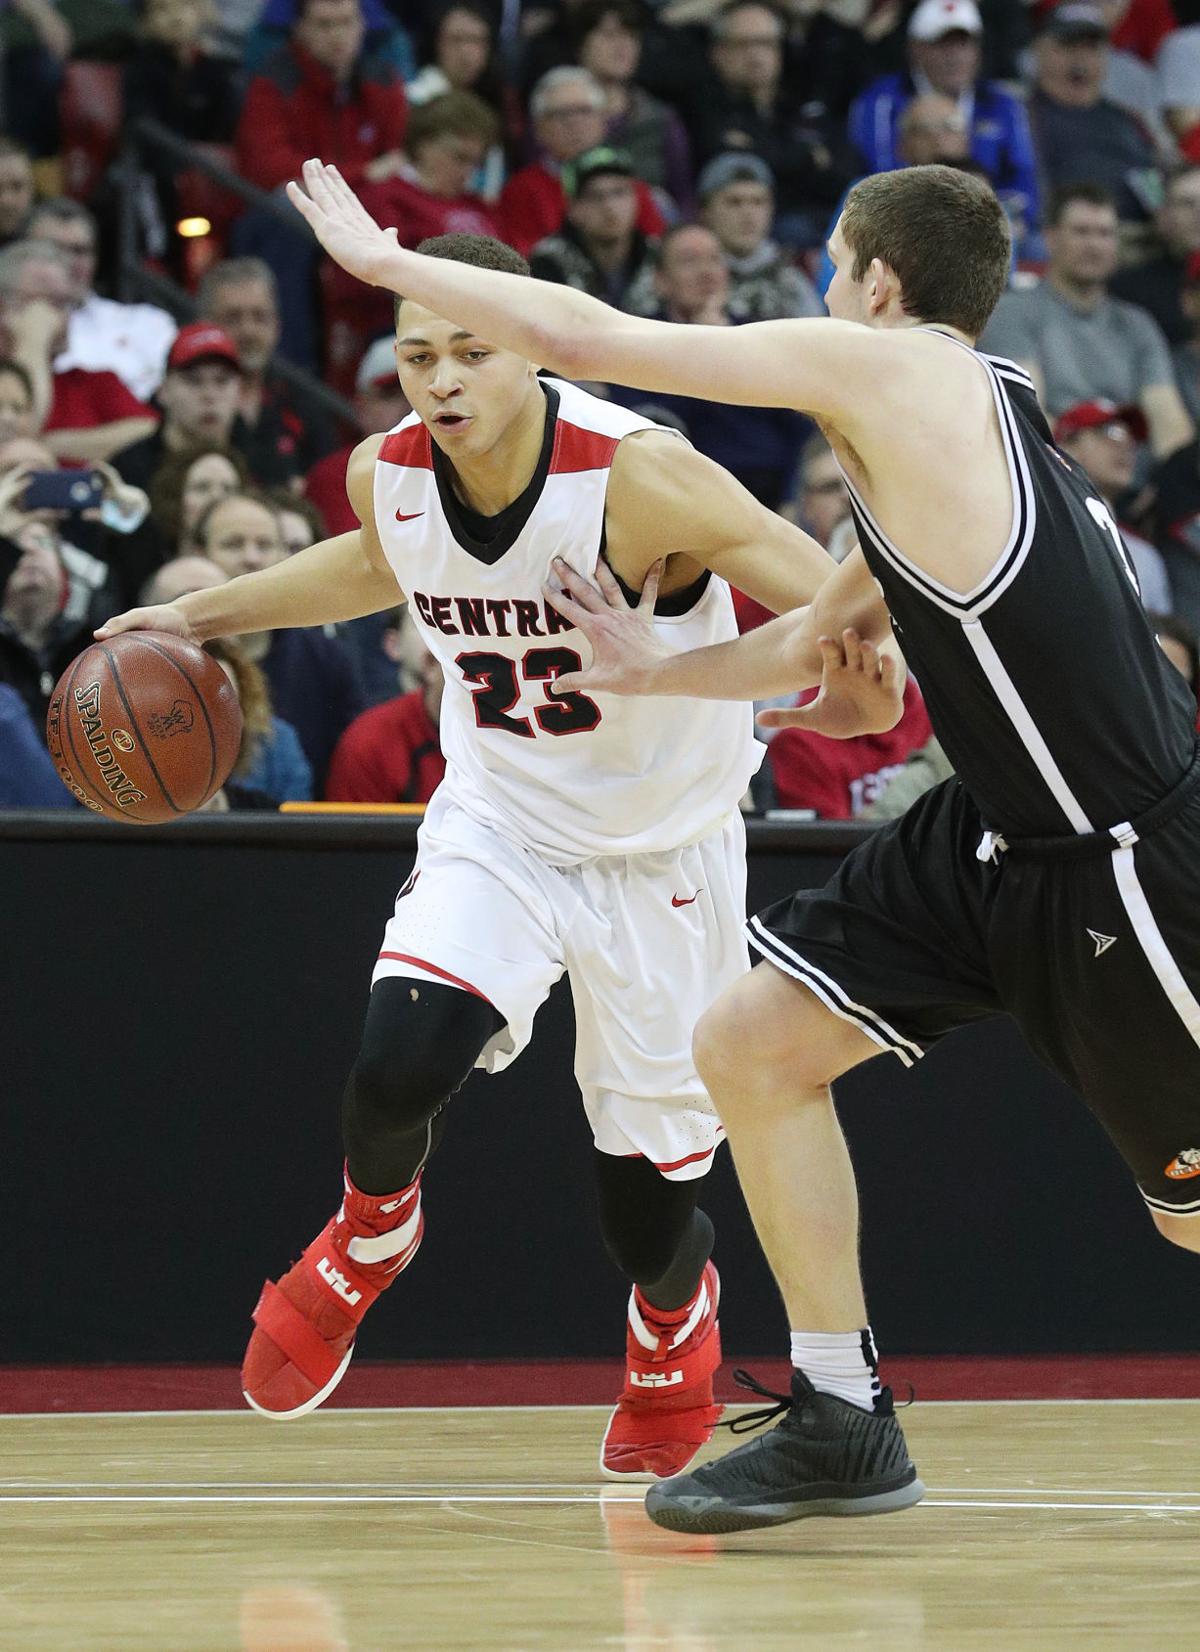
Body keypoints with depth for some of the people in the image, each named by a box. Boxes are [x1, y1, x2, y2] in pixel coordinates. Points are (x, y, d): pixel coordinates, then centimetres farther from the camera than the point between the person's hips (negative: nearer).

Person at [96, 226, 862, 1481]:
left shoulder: (638, 476, -28)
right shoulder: (388, 475, -11)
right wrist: (200, 616, 15)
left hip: (661, 846, -3)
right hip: (499, 819, 3)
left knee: (646, 1209, 2)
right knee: (398, 1063, -25)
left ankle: (673, 1328, 41)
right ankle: (370, 1238, 12)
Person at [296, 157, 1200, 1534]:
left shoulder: (893, 367, -13)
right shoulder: (957, 415, 13)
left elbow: (587, 340, -10)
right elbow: (834, 636, 27)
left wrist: (382, 257, 1)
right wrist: (665, 672, 31)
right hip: (993, 834, 9)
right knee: (750, 1049, 7)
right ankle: (842, 1422, 14)